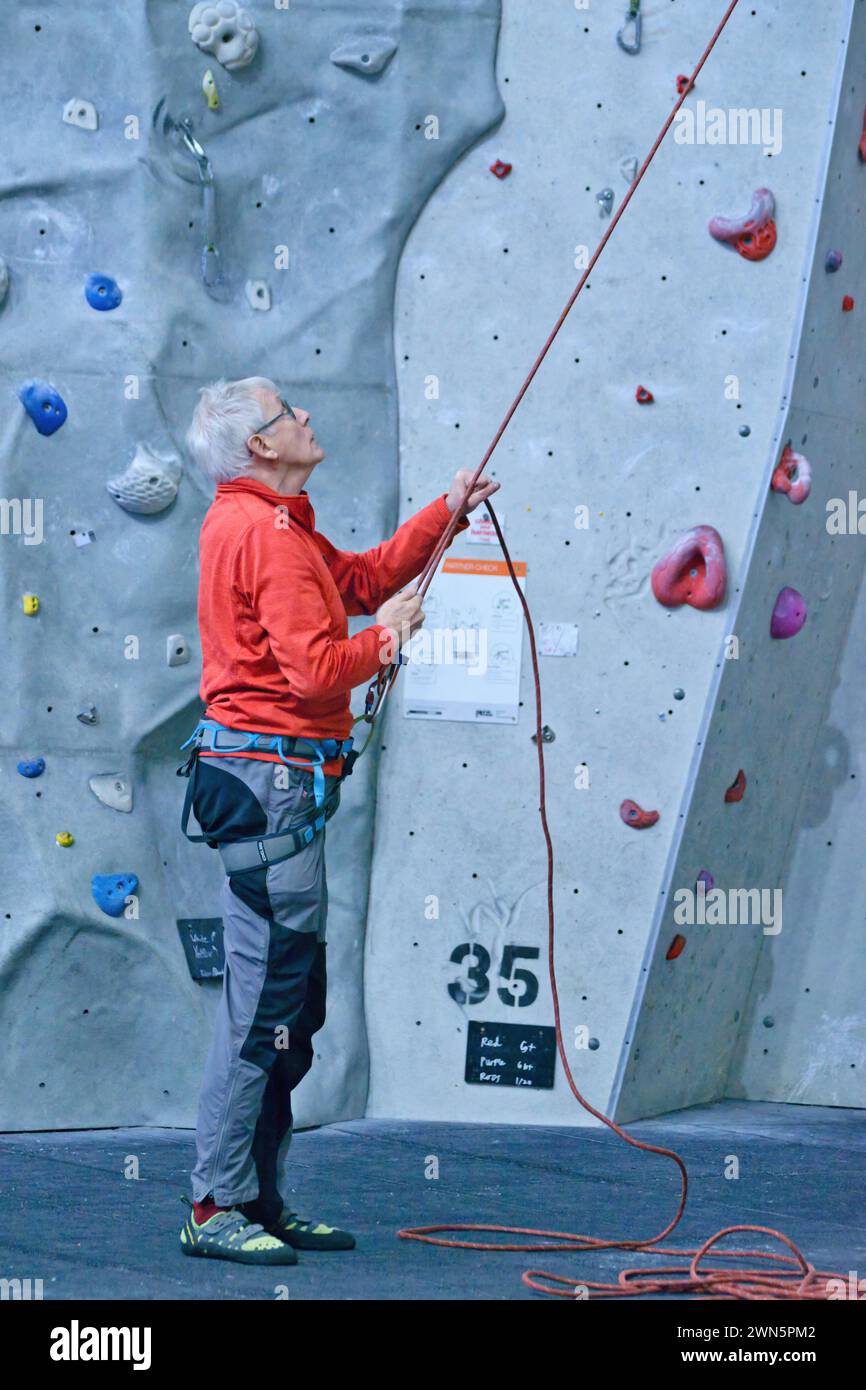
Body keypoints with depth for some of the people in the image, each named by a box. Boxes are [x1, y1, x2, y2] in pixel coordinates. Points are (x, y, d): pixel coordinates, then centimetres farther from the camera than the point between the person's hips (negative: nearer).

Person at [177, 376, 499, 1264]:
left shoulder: (269, 525, 18)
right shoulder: (267, 533, -15)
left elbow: (363, 577, 28)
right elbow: (316, 668, -22)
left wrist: (445, 514, 24)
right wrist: (386, 637, -4)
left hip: (276, 781, 11)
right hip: (268, 779, -11)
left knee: (291, 1002, 13)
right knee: (265, 1000, -9)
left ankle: (259, 1201, 18)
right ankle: (216, 1208, -6)